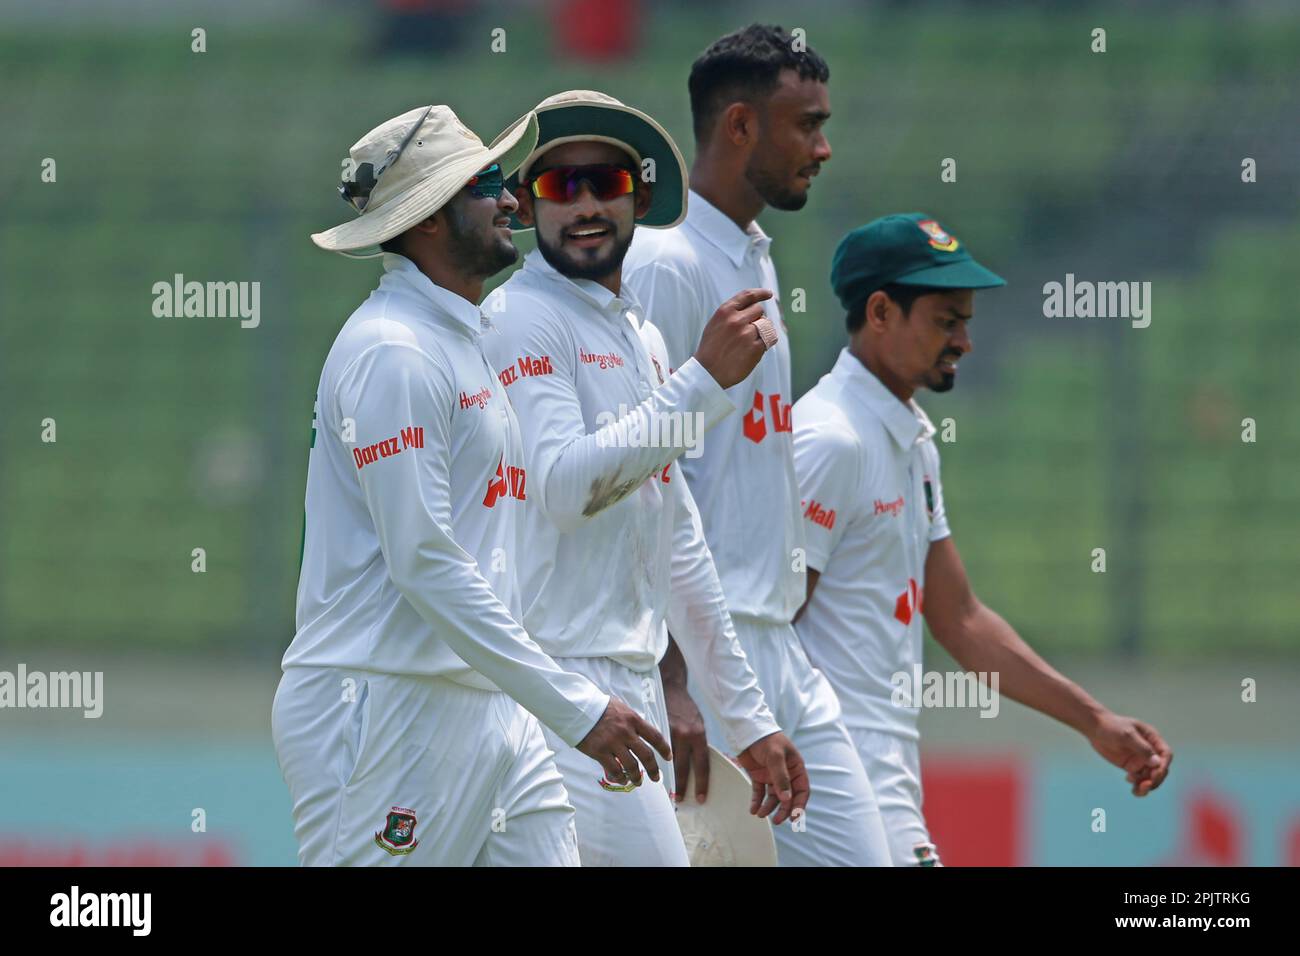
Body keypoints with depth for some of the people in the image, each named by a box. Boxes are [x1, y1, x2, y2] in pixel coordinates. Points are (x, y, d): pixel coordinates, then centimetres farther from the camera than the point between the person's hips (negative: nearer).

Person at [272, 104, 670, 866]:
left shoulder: (464, 343, 19)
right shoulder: (391, 351, -12)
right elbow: (424, 562, -19)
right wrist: (575, 707, -20)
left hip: (485, 710, 9)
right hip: (386, 710, -9)